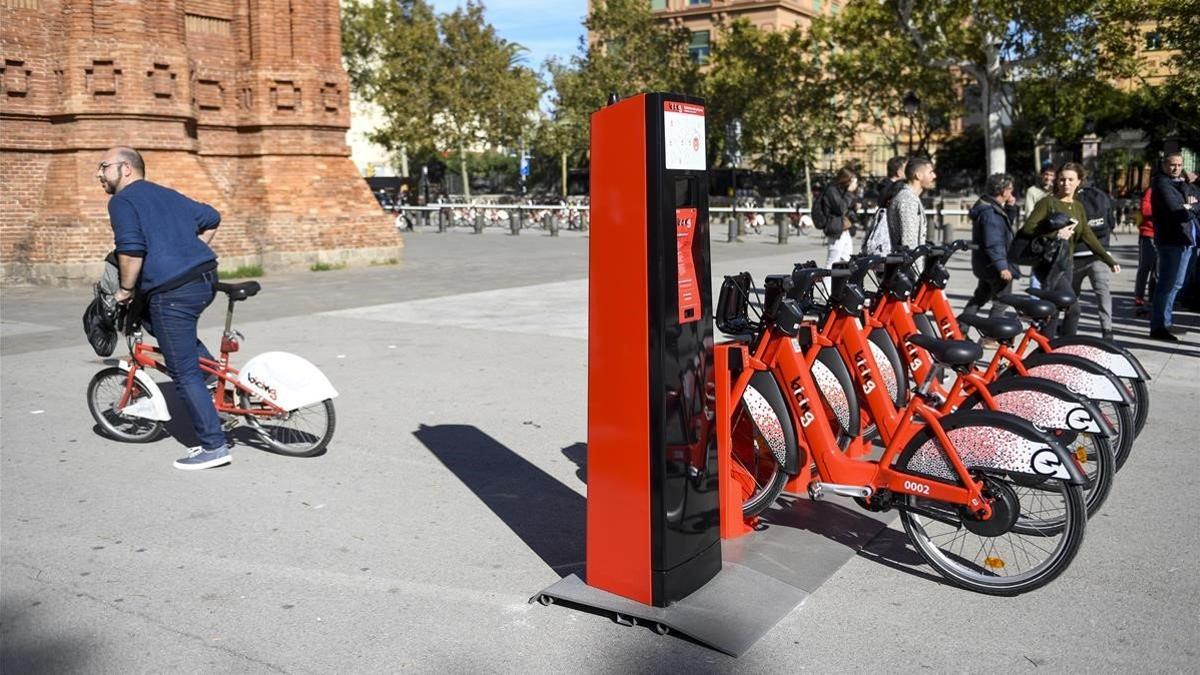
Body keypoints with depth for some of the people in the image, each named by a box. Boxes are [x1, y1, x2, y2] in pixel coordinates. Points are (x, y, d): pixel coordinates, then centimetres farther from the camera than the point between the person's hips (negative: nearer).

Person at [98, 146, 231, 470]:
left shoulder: (122, 201, -3)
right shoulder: (166, 194, 22)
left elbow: (131, 249, -16)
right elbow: (211, 218, 29)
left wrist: (126, 289, -3)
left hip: (173, 291, -9)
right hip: (205, 280, 9)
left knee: (185, 373, -1)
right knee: (152, 316, 35)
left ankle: (213, 446, 2)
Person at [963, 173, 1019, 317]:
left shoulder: (994, 208, 11)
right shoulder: (990, 213, -22)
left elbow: (1006, 225, 24)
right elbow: (993, 243, -27)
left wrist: (1009, 208, 8)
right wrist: (1002, 267, -30)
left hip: (985, 264, 11)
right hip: (994, 266, -11)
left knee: (980, 297, 20)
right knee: (1001, 302, -2)